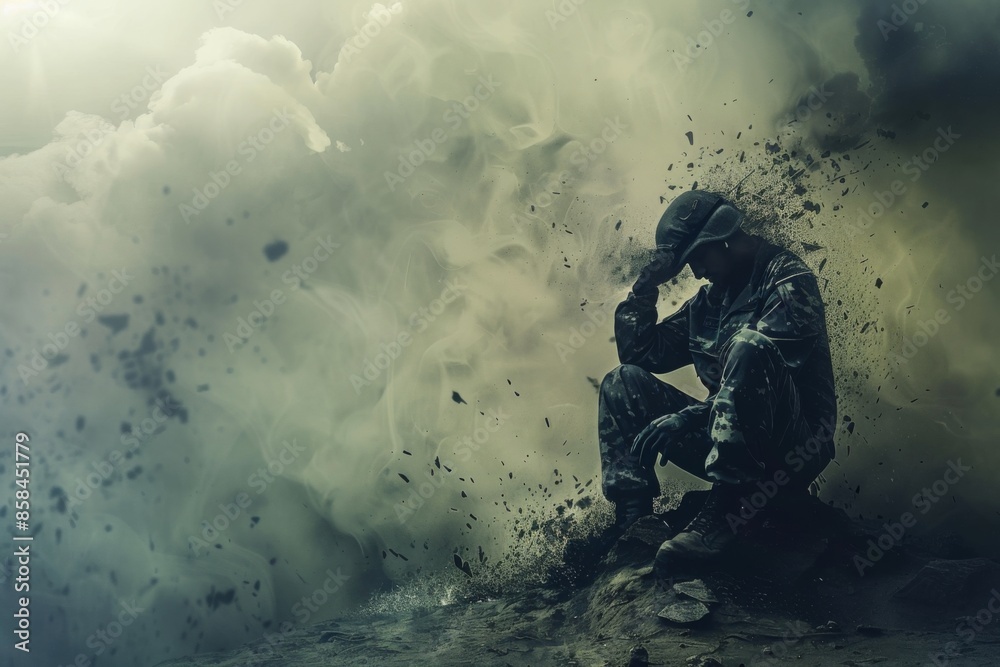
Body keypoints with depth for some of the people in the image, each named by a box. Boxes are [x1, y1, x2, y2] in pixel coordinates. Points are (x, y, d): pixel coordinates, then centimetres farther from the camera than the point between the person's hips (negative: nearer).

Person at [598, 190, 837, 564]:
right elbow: (637, 354, 18)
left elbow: (768, 364, -21)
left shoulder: (787, 279, -4)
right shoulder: (705, 305, 17)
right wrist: (645, 287, 8)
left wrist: (689, 416, -26)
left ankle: (722, 516, -37)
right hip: (732, 444, 7)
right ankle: (633, 516, -20)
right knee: (623, 381, -1)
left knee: (747, 346, -34)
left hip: (794, 445, -7)